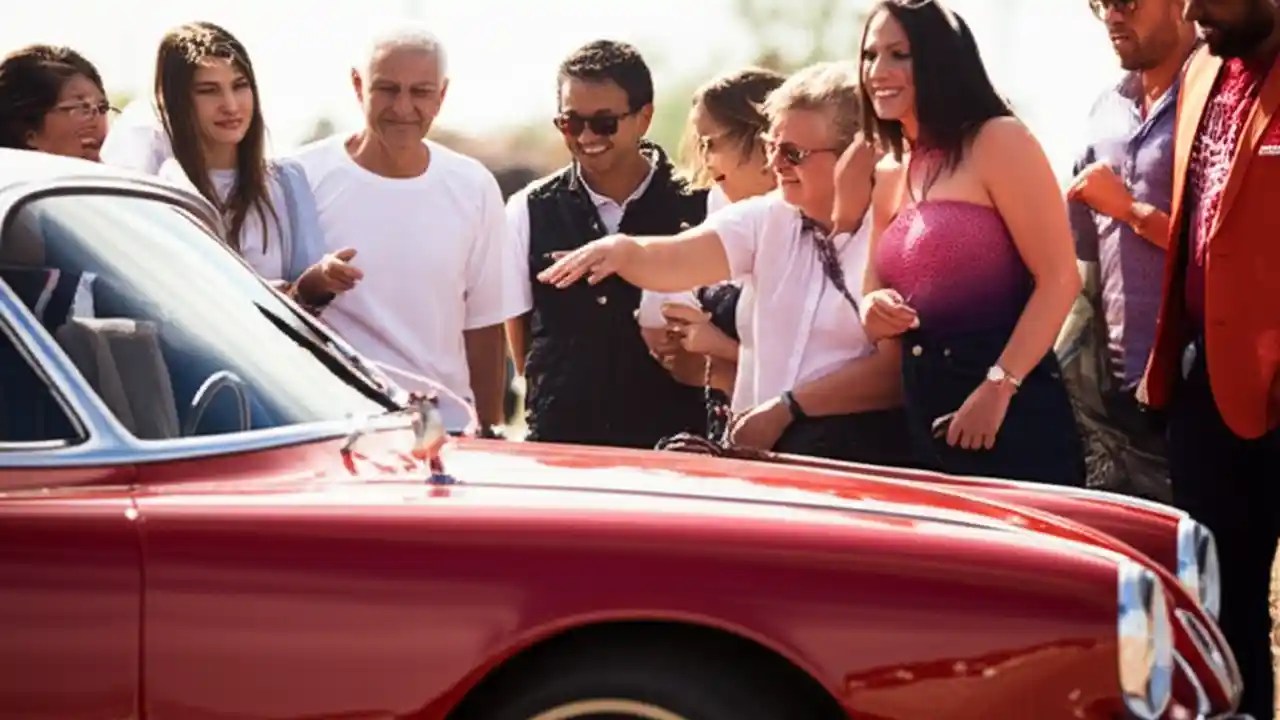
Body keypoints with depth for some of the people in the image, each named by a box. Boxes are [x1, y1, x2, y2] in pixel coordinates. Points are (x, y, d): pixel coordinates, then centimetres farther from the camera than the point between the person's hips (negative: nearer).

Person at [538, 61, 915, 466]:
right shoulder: (769, 220, 10)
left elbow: (893, 371, -12)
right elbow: (670, 265, -2)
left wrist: (787, 406, -9)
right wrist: (623, 251, -23)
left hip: (863, 444, -6)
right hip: (774, 443, 6)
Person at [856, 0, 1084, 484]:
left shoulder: (998, 141, -7)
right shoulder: (888, 176, 14)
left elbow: (1059, 279, -13)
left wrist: (998, 388, -19)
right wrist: (874, 310, -1)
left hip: (1010, 415, -7)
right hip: (927, 417, 7)